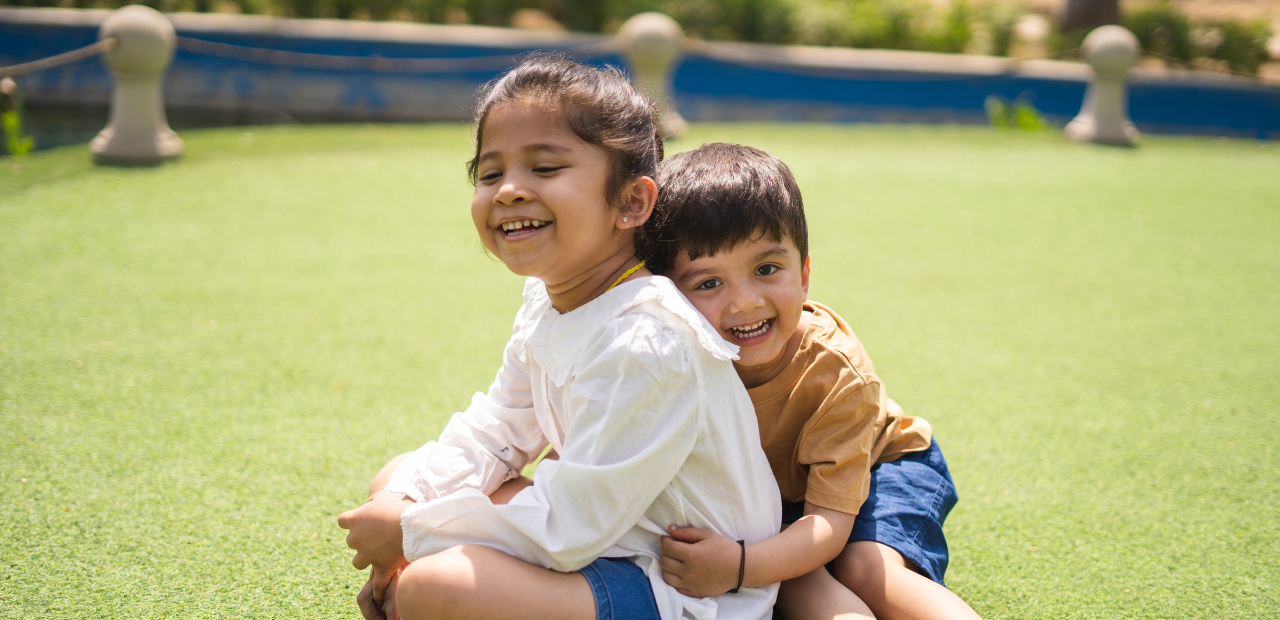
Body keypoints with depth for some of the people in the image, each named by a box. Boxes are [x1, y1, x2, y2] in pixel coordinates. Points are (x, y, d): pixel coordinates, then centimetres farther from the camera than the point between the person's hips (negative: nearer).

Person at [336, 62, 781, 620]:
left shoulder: (648, 344, -27)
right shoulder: (547, 301, 3)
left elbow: (570, 524, -25)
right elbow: (496, 431, 13)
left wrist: (412, 532, -16)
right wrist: (405, 505, -4)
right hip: (604, 531, 9)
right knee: (398, 480, 10)